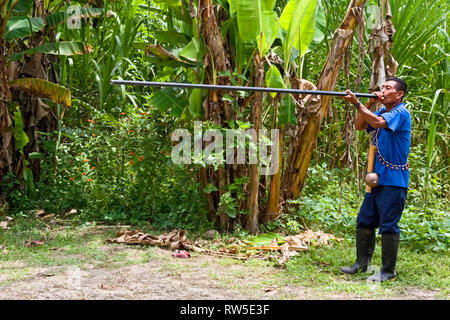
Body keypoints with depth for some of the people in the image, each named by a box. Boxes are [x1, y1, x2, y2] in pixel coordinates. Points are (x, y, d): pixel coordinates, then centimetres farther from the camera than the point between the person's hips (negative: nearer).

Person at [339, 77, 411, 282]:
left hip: (393, 181, -9)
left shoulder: (401, 113, -12)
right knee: (364, 221, 12)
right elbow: (359, 126, 9)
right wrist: (369, 104, -3)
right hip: (377, 178, 9)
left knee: (388, 226, -4)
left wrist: (357, 103, -26)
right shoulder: (382, 111, 15)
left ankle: (388, 272, 4)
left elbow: (378, 122, -29)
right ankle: (362, 263, 22)